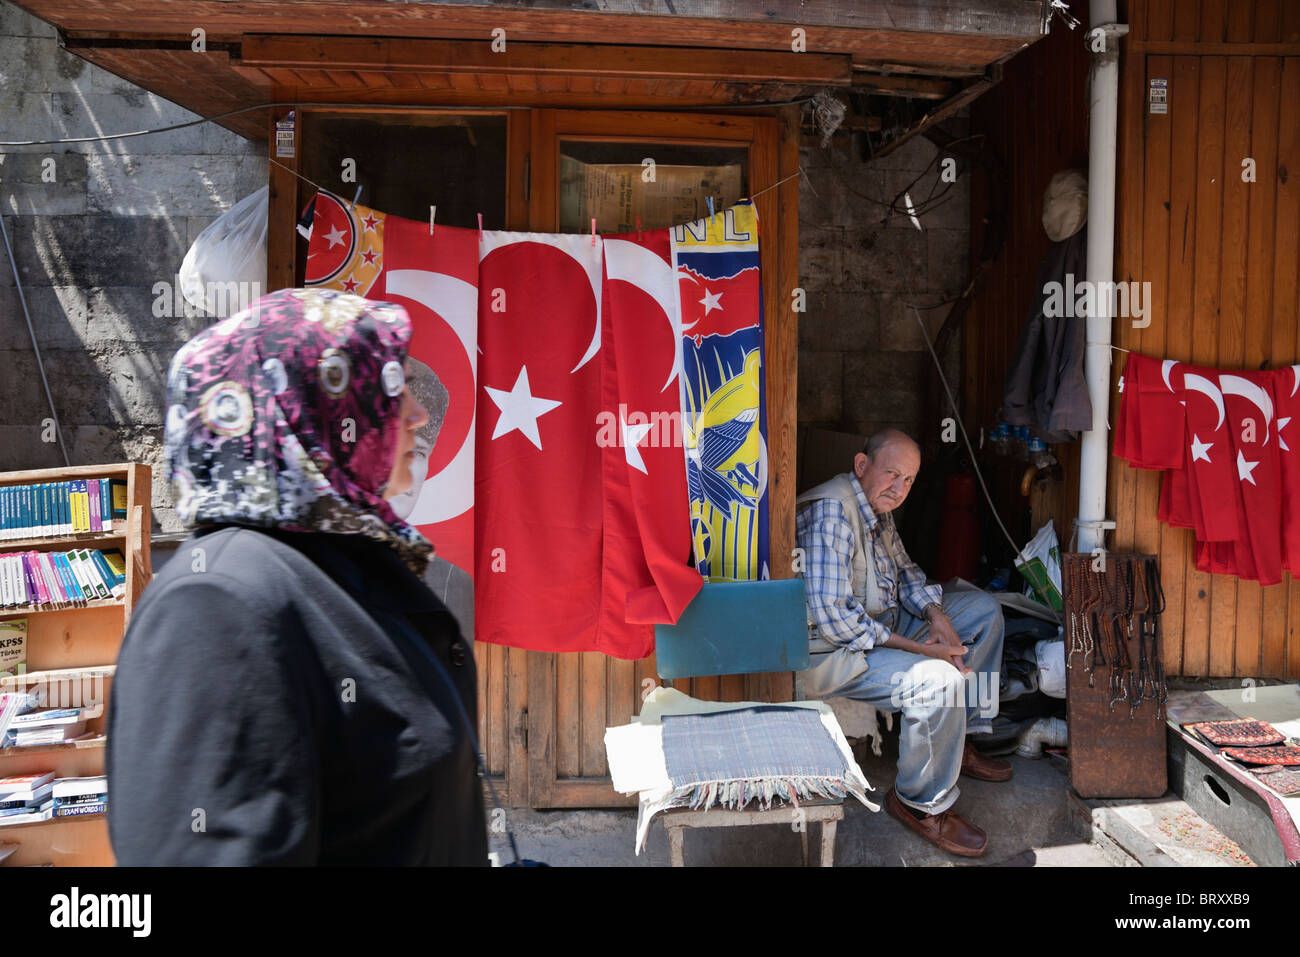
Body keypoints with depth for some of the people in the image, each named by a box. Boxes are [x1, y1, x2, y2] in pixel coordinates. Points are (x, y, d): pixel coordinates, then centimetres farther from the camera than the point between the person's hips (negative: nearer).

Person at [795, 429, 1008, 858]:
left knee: (983, 608, 13)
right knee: (940, 679, -31)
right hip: (830, 653, -11)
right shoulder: (830, 512, -25)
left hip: (880, 625, 11)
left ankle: (958, 743, 20)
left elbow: (904, 571, 17)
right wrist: (917, 648, -25)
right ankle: (921, 803, -7)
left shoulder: (876, 506, 6)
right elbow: (832, 618, -30)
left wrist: (936, 615, -4)